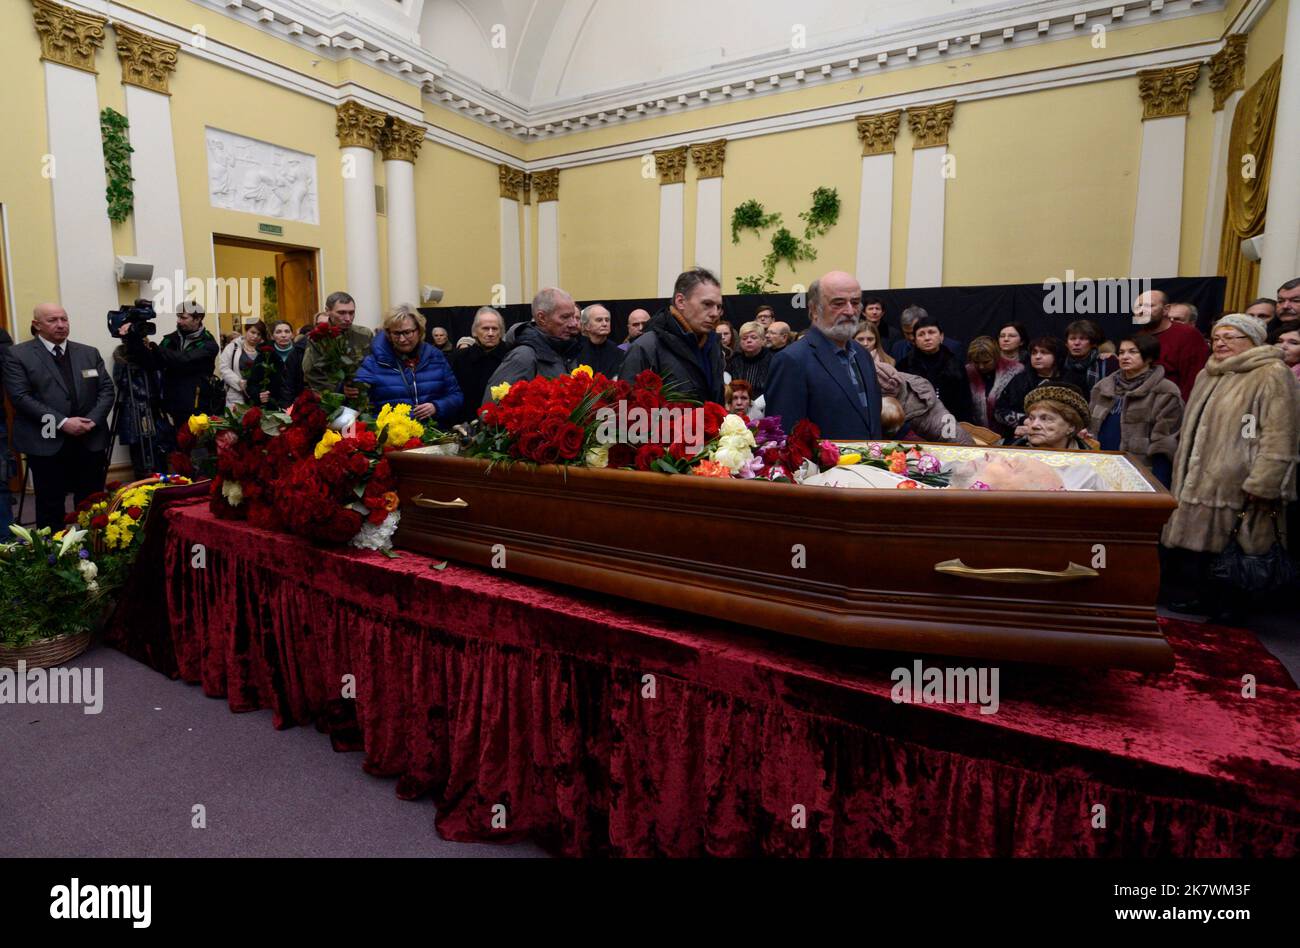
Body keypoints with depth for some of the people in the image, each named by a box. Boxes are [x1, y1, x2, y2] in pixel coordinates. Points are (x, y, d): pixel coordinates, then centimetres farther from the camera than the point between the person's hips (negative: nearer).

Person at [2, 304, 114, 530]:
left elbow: (106, 389, 6)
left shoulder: (90, 353, 11)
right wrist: (62, 422, -18)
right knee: (50, 507, 6)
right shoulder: (18, 355, 0)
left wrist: (93, 420, -10)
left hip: (91, 442, 3)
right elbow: (20, 397, -9)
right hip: (46, 445, -3)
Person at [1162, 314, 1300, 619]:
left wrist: (1261, 484, -20)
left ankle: (1227, 607, 14)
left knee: (1228, 556, -3)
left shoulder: (1273, 376, -7)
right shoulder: (1208, 376, 19)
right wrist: (1182, 474, 24)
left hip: (1235, 488, -8)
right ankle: (1209, 599, 24)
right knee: (1193, 546, 9)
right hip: (1198, 482, 8)